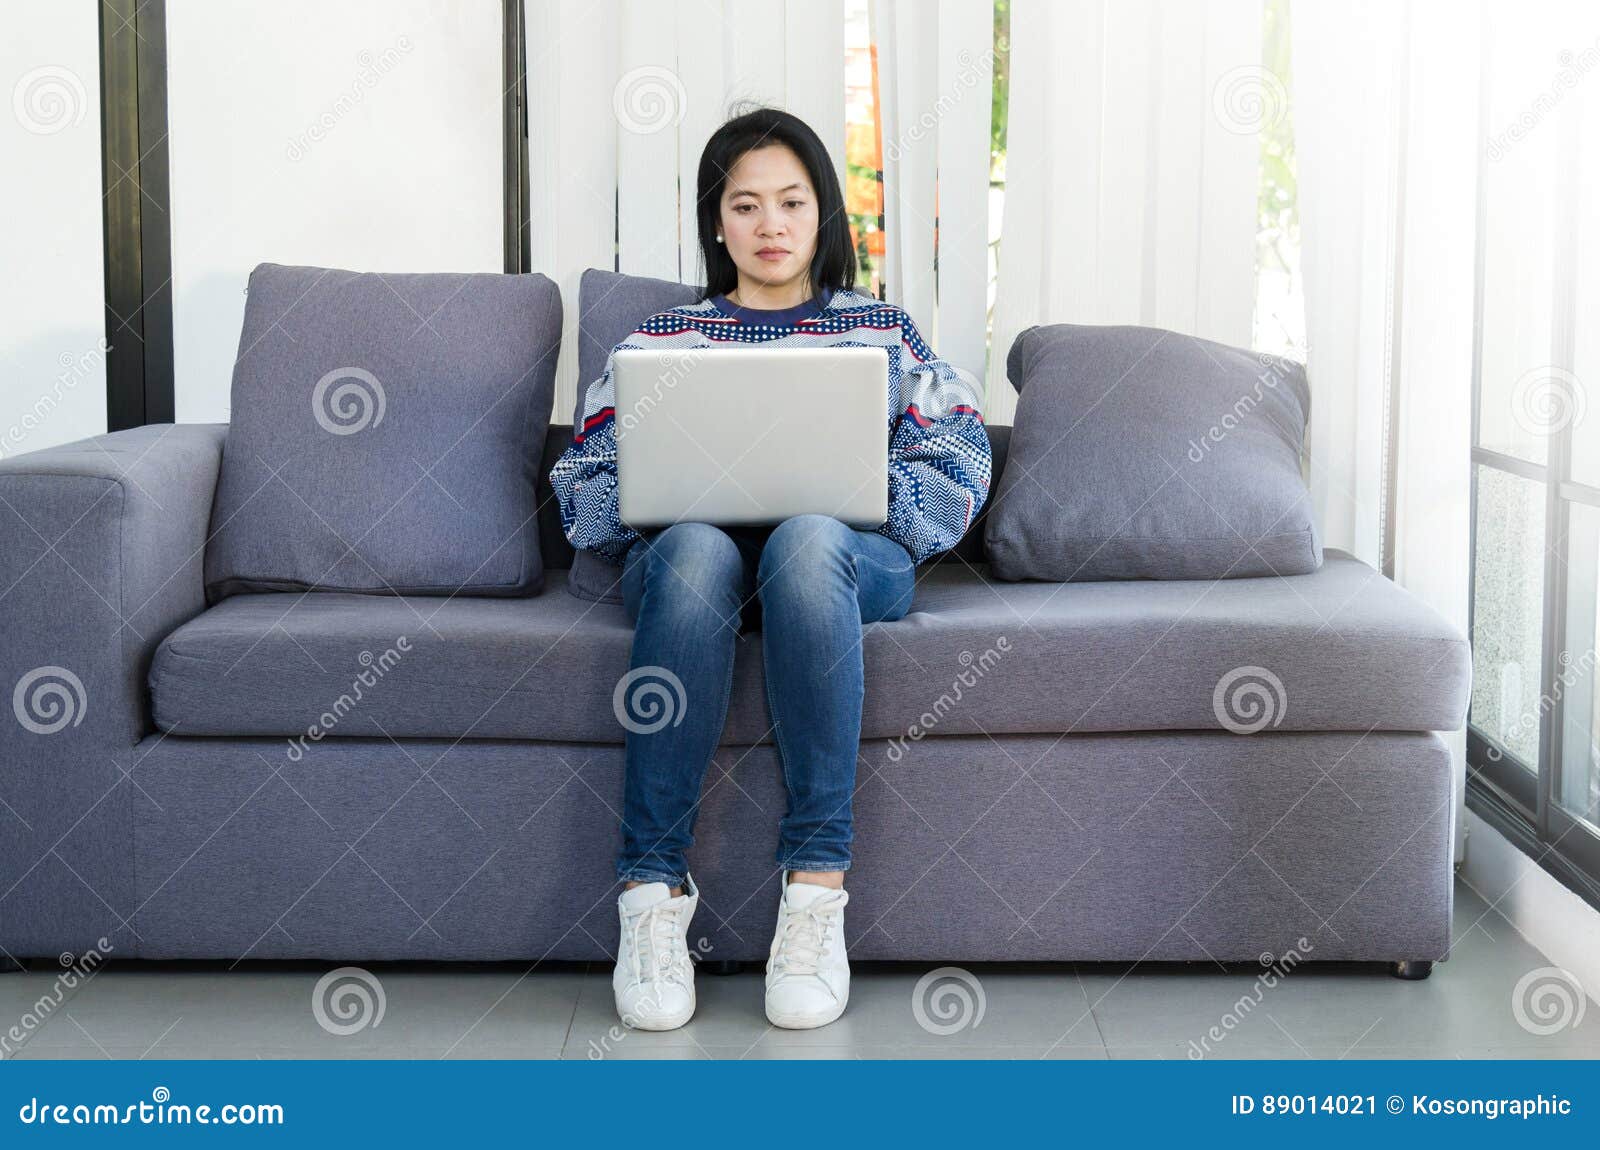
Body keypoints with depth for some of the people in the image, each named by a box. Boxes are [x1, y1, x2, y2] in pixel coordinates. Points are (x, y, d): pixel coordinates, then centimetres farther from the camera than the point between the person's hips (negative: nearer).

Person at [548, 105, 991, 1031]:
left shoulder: (883, 330, 24)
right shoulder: (661, 338, 26)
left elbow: (958, 473, 10)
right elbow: (582, 480, 15)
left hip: (847, 554, 0)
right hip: (690, 555, 1)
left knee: (808, 539, -39)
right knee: (695, 544, -39)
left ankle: (817, 886, -40)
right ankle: (653, 888, -38)